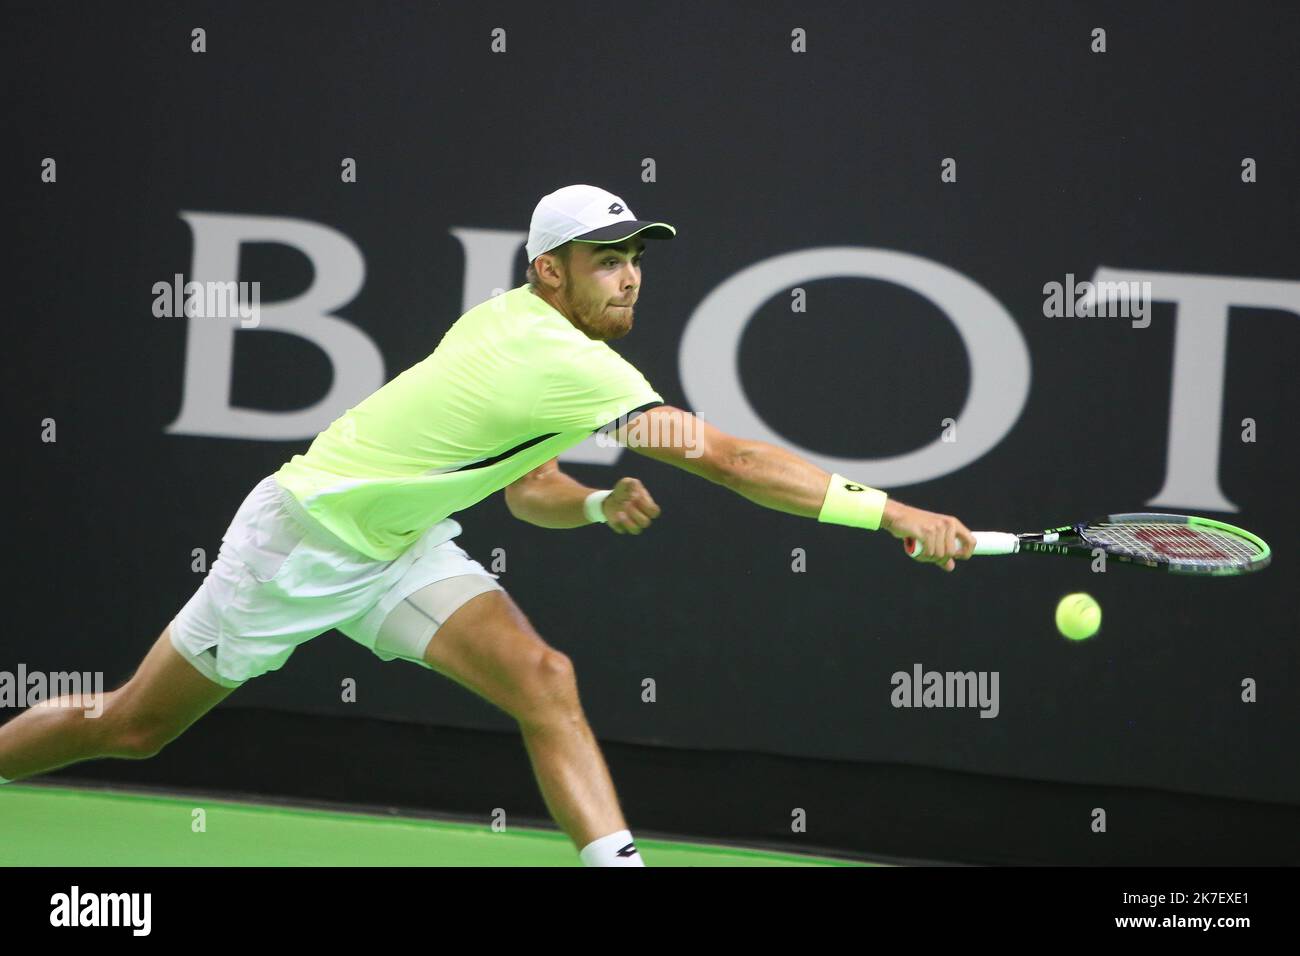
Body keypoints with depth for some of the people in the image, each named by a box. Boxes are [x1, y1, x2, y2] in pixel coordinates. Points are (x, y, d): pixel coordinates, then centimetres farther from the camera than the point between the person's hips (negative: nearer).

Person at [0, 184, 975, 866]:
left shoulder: (514, 318, -3)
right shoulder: (564, 364, -30)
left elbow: (529, 492, 8)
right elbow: (728, 459, -35)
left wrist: (602, 503, -13)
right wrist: (895, 513, -36)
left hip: (400, 546, 8)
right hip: (302, 533, -8)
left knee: (541, 679, -13)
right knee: (133, 727, 5)